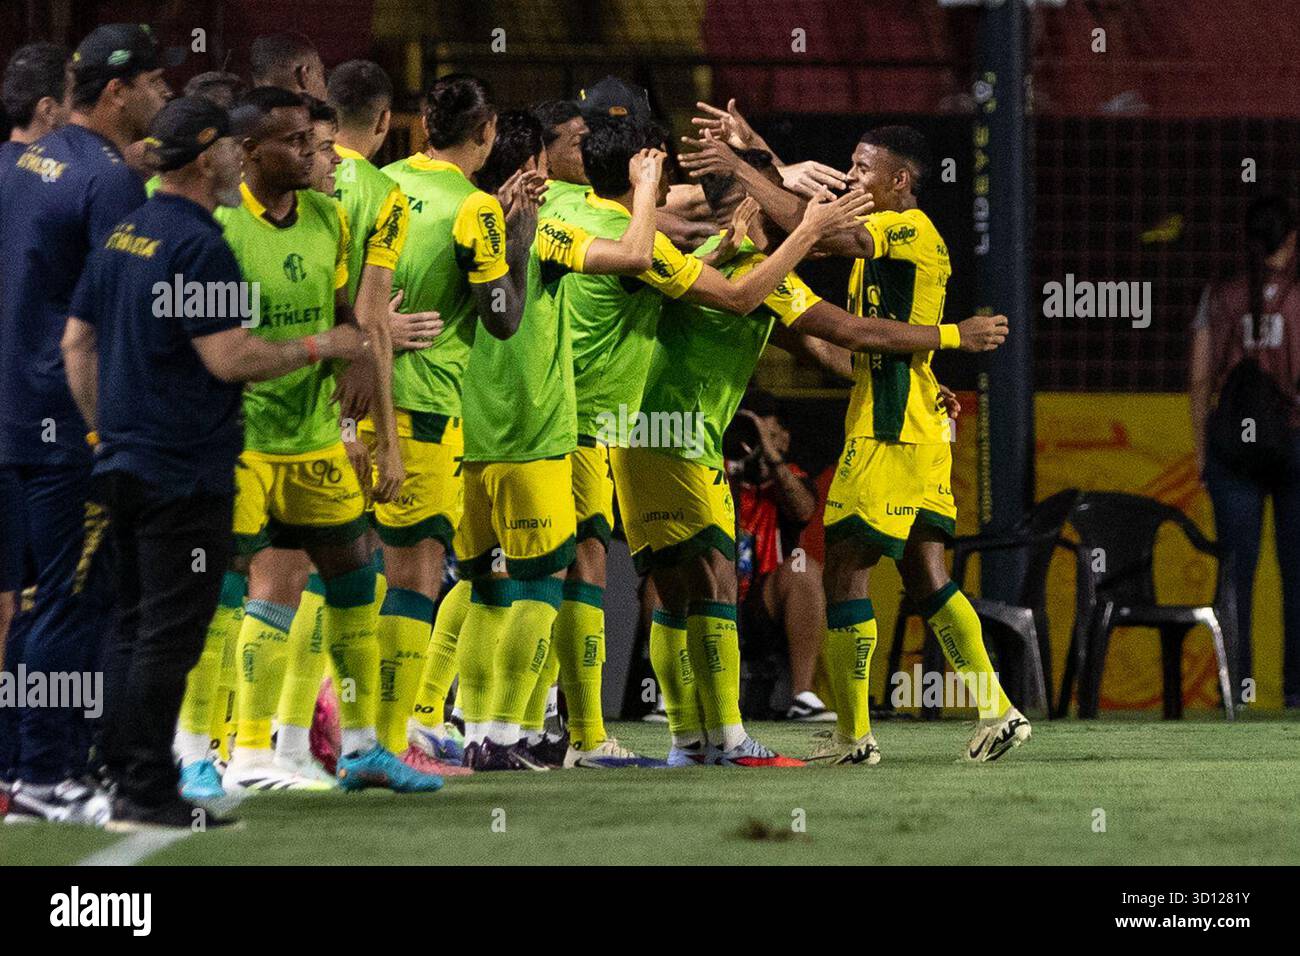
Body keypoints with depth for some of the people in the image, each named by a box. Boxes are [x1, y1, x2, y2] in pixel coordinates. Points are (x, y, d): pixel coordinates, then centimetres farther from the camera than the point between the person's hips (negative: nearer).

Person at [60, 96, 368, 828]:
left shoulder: (123, 237, 12)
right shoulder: (198, 245, -16)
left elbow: (77, 342, 16)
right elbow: (230, 358, -20)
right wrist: (320, 348, -7)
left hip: (125, 460, 9)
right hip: (185, 471, -9)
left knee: (136, 631, 14)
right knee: (169, 635, -6)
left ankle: (124, 780, 16)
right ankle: (148, 792, -7)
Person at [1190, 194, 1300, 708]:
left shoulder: (1218, 299, 4)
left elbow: (1200, 381, 3)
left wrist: (1201, 451, 10)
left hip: (1233, 446, 2)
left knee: (1237, 568, 4)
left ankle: (1235, 684, 0)